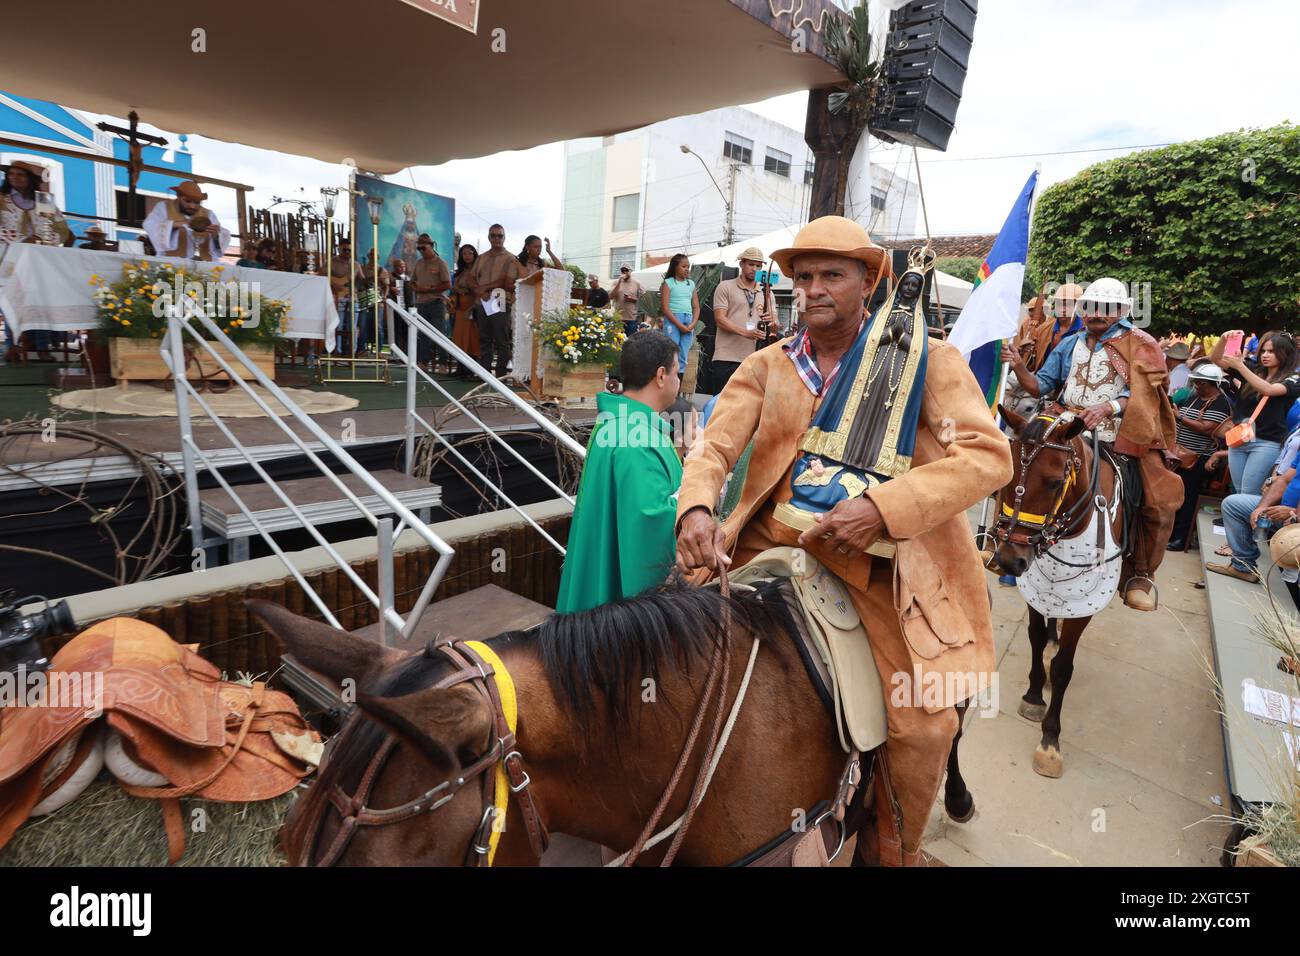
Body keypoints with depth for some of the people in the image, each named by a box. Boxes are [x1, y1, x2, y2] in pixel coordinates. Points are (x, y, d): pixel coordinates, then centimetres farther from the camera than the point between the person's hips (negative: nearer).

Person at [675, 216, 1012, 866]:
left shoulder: (926, 358, -2)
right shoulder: (767, 366, 6)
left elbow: (989, 455, -13)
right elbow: (715, 446, -3)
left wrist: (881, 507, -27)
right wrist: (696, 509, -26)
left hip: (883, 550, -2)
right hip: (777, 539, 3)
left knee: (924, 721, -8)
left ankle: (891, 847, 26)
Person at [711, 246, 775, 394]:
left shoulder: (766, 293, 16)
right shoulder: (725, 287, 3)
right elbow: (720, 318, -7)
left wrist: (771, 320, -11)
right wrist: (745, 332, -21)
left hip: (754, 359, 4)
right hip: (726, 359, -4)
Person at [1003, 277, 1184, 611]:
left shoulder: (1139, 346, 2)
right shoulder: (1070, 345, 12)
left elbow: (1142, 395, -10)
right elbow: (1040, 386, 9)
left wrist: (1109, 407, -28)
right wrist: (1019, 367, -10)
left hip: (1122, 442, -3)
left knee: (1159, 501, -14)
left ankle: (1140, 574, 6)